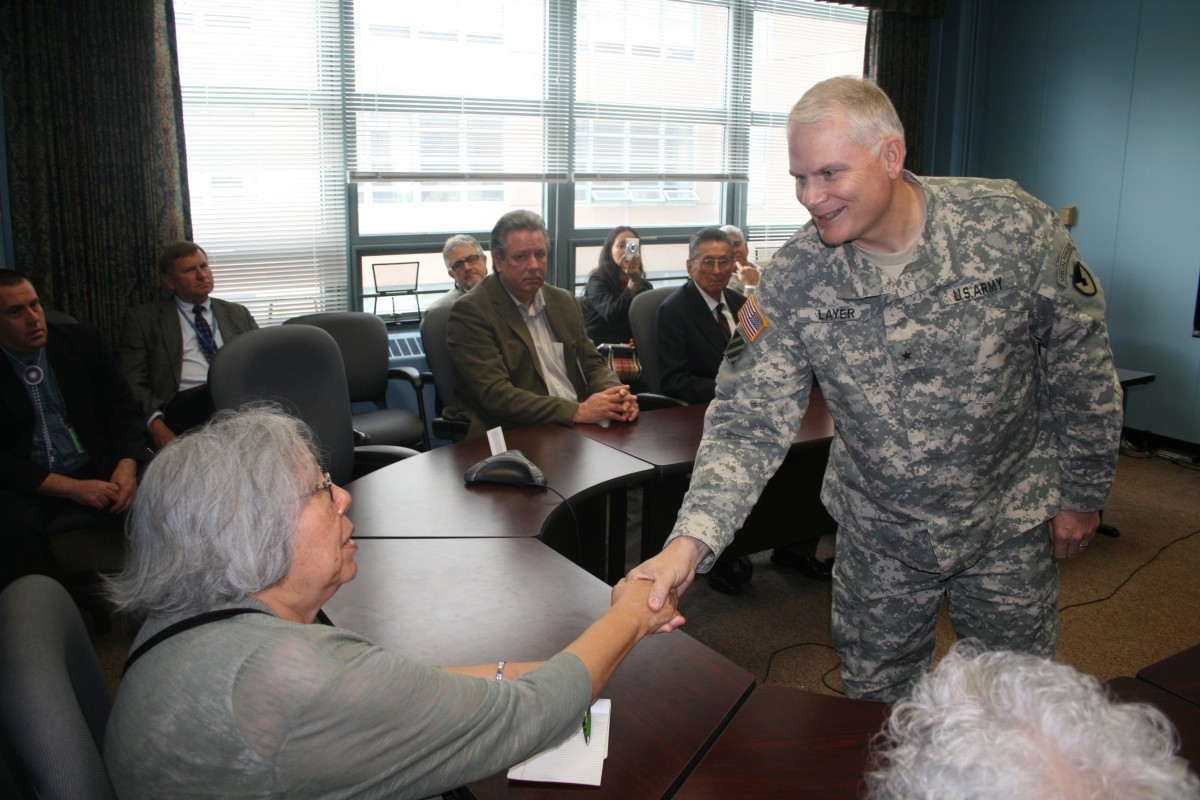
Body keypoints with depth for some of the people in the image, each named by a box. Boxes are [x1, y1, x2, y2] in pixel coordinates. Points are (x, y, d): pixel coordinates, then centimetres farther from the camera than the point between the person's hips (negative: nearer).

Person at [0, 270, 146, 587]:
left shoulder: (84, 341, 4)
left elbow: (122, 408, 6)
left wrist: (127, 465, -12)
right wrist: (72, 488, -18)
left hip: (98, 471, 3)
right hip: (30, 486, -2)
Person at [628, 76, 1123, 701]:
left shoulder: (1012, 226, -18)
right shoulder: (794, 277, -16)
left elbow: (1082, 368, -6)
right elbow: (750, 423, -19)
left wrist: (1081, 494, 1)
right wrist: (690, 541, -33)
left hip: (1009, 521, 0)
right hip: (878, 532, 1)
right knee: (873, 706, 16)